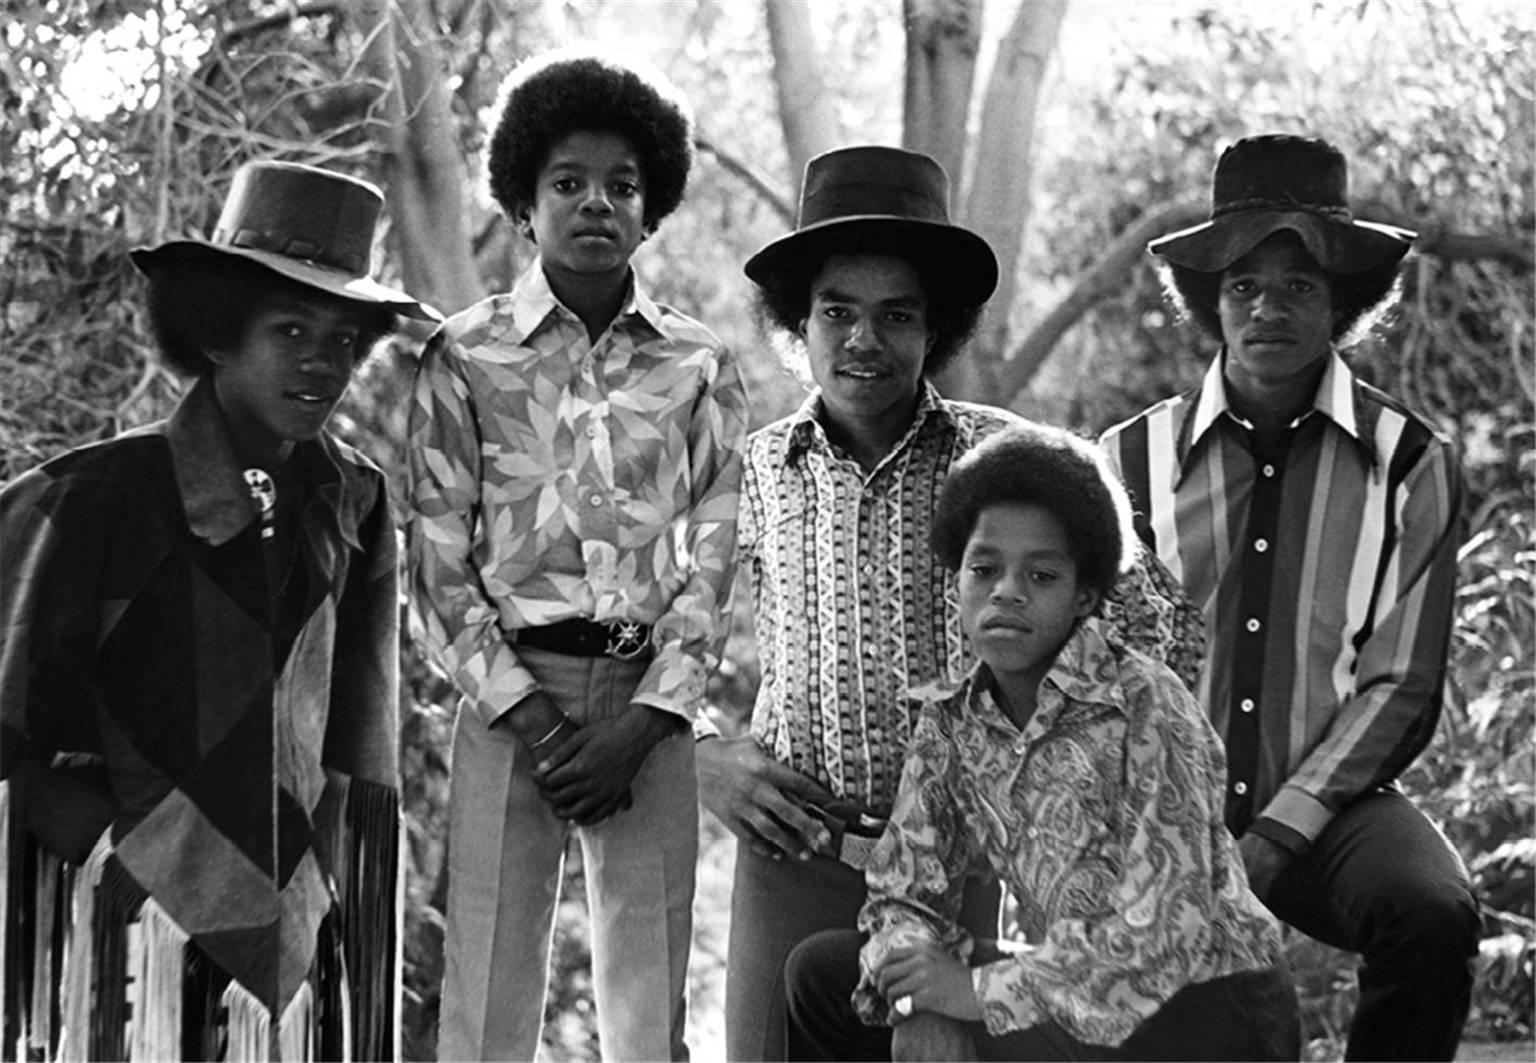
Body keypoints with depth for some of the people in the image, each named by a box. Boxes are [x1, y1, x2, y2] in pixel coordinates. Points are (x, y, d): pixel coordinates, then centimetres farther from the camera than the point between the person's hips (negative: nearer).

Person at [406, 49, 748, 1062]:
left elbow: (715, 561, 4)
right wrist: (533, 722, -9)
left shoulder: (701, 366, 9)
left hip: (650, 704, 1)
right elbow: (441, 561, 1)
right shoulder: (466, 357, 5)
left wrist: (640, 727, -7)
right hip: (511, 693, -1)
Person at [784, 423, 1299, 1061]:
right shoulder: (949, 727, 3)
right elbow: (902, 896, 6)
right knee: (822, 972, 1)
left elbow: (1168, 935, -22)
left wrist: (982, 990, -20)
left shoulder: (1146, 709, -17)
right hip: (1077, 1000, 7)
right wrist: (923, 1006, -16)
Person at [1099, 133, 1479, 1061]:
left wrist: (1277, 835, -12)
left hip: (1329, 807, 0)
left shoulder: (1413, 462, 2)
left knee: (1433, 913, -32)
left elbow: (1400, 688, -1)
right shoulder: (1134, 457, 6)